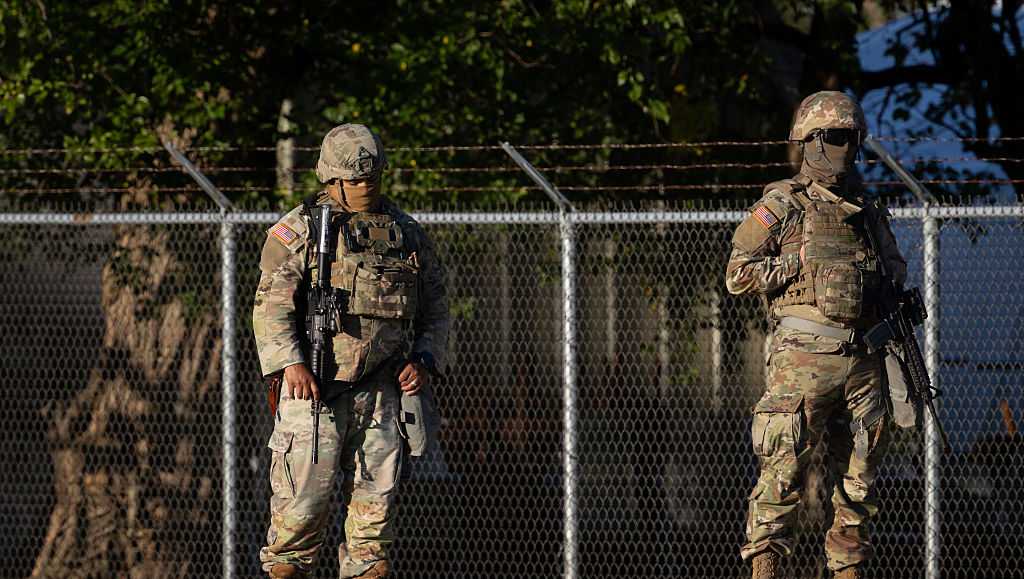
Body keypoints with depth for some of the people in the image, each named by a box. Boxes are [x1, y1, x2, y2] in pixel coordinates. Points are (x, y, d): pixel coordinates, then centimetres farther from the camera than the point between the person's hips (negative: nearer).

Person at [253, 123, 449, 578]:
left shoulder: (407, 233, 15)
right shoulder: (297, 231, 2)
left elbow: (435, 307, 21)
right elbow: (271, 304, -7)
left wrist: (424, 360, 3)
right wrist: (289, 364, -22)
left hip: (383, 389, 4)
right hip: (314, 387, -4)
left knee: (375, 503, 3)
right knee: (303, 500, -8)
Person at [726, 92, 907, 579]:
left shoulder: (868, 212, 17)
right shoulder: (782, 205, 0)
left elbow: (895, 267, 30)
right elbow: (739, 274, -5)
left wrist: (898, 290, 8)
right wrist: (804, 261, -9)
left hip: (863, 359, 6)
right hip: (804, 356, -6)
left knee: (858, 475, 7)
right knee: (785, 467, -10)